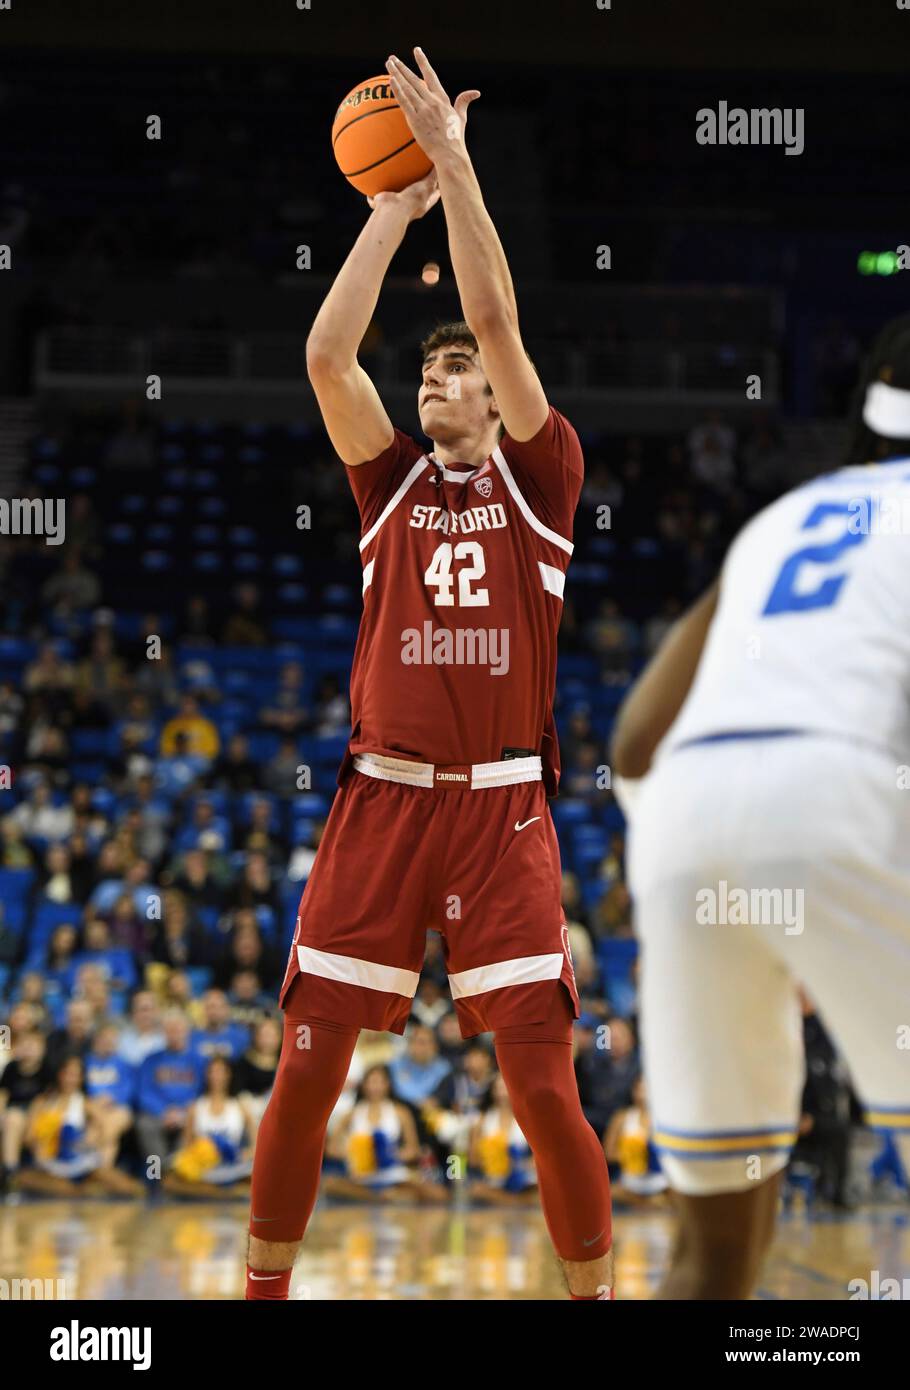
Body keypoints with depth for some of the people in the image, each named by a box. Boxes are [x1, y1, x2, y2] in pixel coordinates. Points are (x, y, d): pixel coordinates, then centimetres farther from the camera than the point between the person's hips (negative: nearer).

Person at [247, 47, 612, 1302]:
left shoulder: (540, 477, 5)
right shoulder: (394, 482, 12)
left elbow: (498, 322, -6)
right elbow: (326, 354, -1)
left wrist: (451, 158, -7)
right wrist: (392, 208, 1)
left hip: (503, 809, -3)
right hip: (382, 800, 3)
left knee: (543, 1083, -8)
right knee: (306, 1070, 1)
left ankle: (596, 1293, 8)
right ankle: (263, 1286, 14)